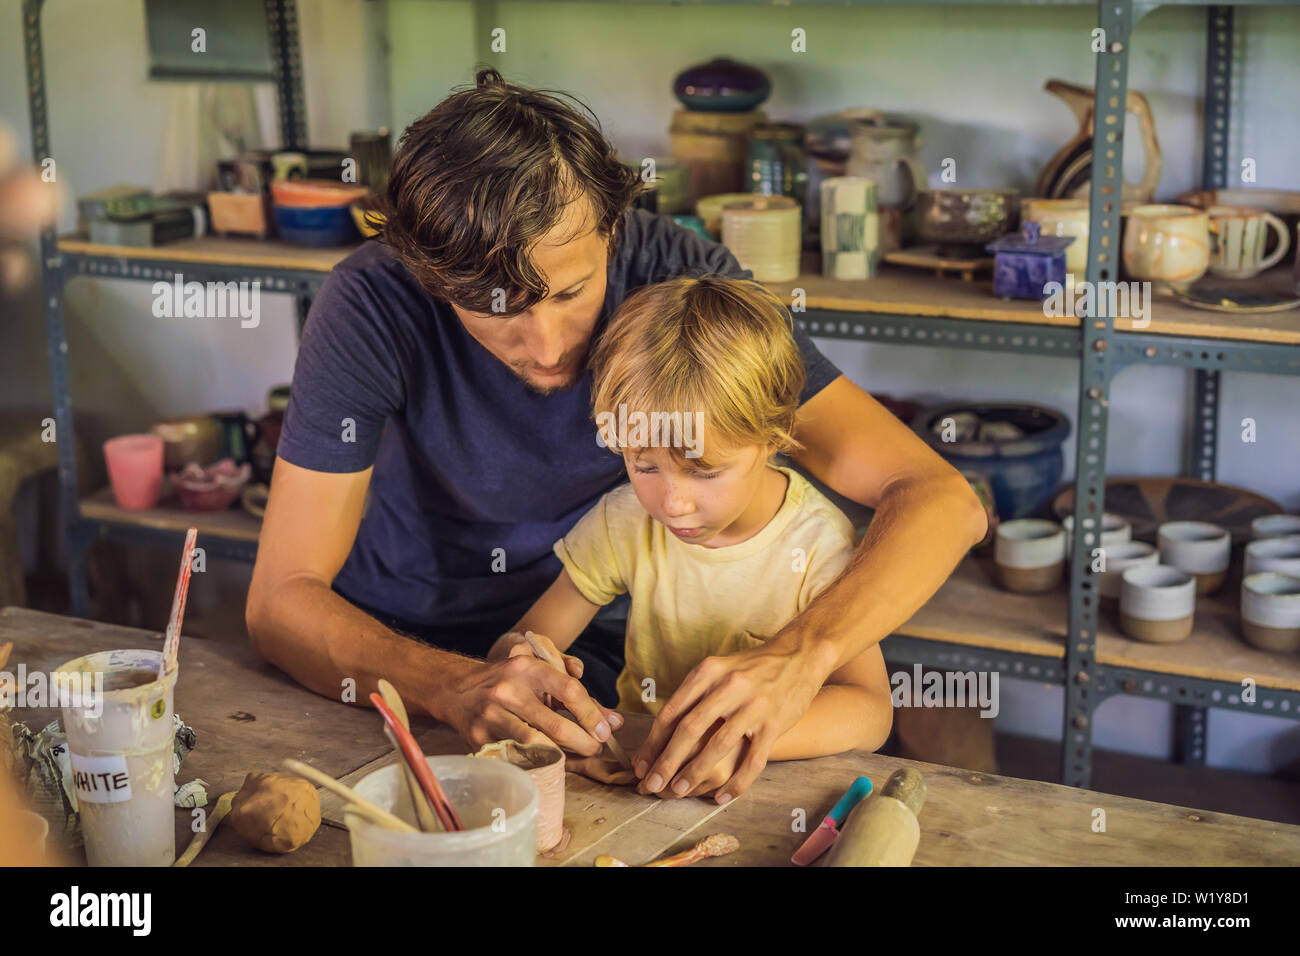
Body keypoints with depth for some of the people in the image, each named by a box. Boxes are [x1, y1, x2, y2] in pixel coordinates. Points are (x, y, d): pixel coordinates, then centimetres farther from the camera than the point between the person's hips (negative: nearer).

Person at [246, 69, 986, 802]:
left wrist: (801, 656, -44)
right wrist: (455, 688, -43)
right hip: (389, 655, 0)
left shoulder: (676, 277, -22)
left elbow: (940, 497, -25)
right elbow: (281, 599, -23)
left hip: (588, 654, 1)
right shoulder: (373, 305, -25)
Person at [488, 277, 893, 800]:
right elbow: (518, 642, 1)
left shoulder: (816, 543, -16)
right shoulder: (625, 521, -4)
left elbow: (869, 710, -23)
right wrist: (518, 657, -26)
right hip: (635, 769, 4)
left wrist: (739, 737, -42)